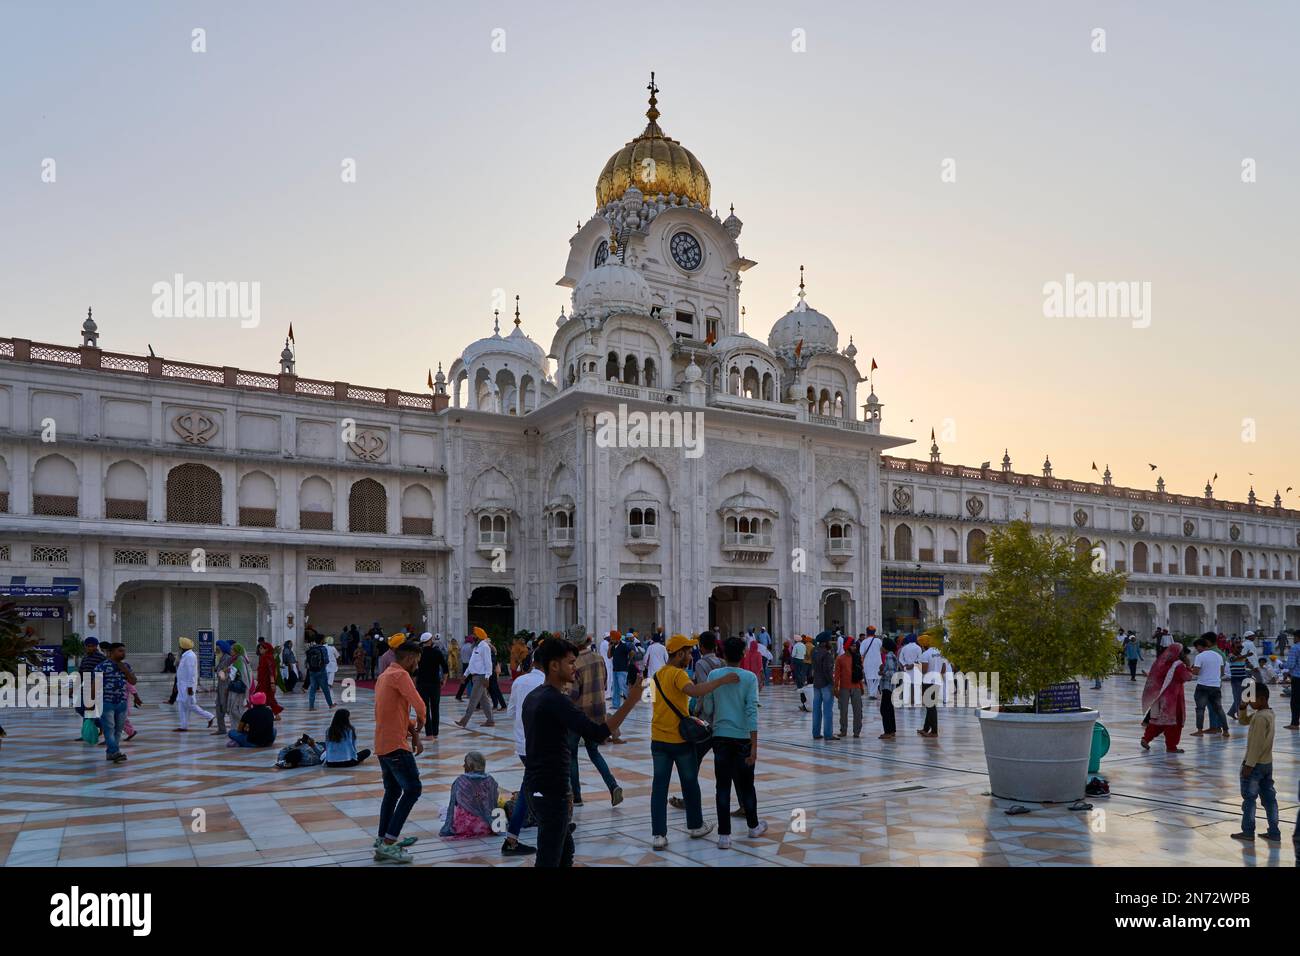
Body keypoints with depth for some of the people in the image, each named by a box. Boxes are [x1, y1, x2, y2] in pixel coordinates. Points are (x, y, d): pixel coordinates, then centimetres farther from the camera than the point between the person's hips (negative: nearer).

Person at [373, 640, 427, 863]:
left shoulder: (384, 676, 16)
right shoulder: (400, 675, -15)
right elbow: (419, 705, -26)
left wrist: (413, 732, 9)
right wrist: (420, 723, -5)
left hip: (382, 744, 10)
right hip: (396, 745, -10)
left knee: (393, 791, 19)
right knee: (413, 789, -8)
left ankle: (384, 839, 26)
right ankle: (387, 845, -10)